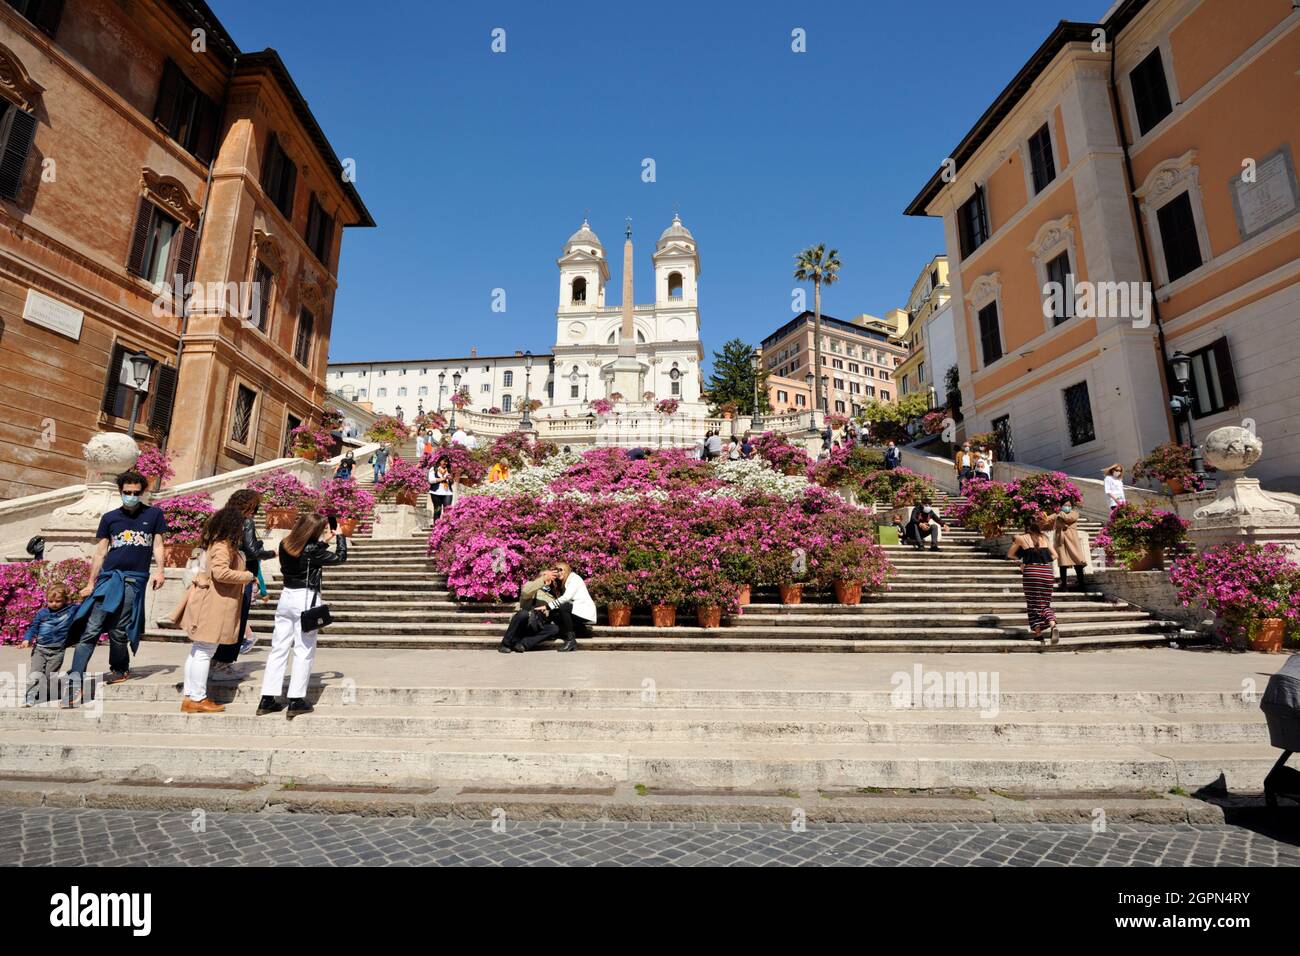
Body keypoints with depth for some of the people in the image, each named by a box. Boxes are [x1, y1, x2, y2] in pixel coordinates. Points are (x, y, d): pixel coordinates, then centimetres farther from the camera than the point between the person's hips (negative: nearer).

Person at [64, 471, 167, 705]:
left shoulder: (153, 514, 8)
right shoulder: (109, 518, 12)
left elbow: (158, 546, 8)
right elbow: (100, 553, 13)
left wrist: (159, 571, -6)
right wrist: (91, 584, 10)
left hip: (135, 580, -2)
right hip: (108, 577, 2)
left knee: (118, 631, -1)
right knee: (91, 629, -6)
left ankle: (119, 669, 20)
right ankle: (75, 679, -5)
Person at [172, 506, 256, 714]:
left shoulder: (220, 544, 14)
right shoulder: (223, 547, -18)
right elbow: (220, 572, -30)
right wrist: (248, 576, -18)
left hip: (209, 605, 11)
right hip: (213, 607, -11)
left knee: (197, 651, 15)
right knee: (204, 652, -2)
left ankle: (190, 697, 24)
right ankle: (198, 699, 7)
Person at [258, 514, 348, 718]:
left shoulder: (285, 545, 5)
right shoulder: (313, 550, -14)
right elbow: (340, 558, -5)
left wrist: (324, 542, 16)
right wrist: (340, 537, 8)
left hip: (286, 596, 7)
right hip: (306, 599, -7)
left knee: (279, 648, 11)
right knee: (304, 651, 2)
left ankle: (267, 700, 15)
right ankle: (296, 701, 5)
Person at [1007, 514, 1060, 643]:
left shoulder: (1021, 538, 2)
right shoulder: (1044, 537, 11)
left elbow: (1010, 554, 13)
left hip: (1031, 572, -3)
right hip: (1046, 572, 3)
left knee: (1033, 604, 7)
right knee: (1045, 604, 10)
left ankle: (1038, 633, 6)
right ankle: (1053, 626, -14)